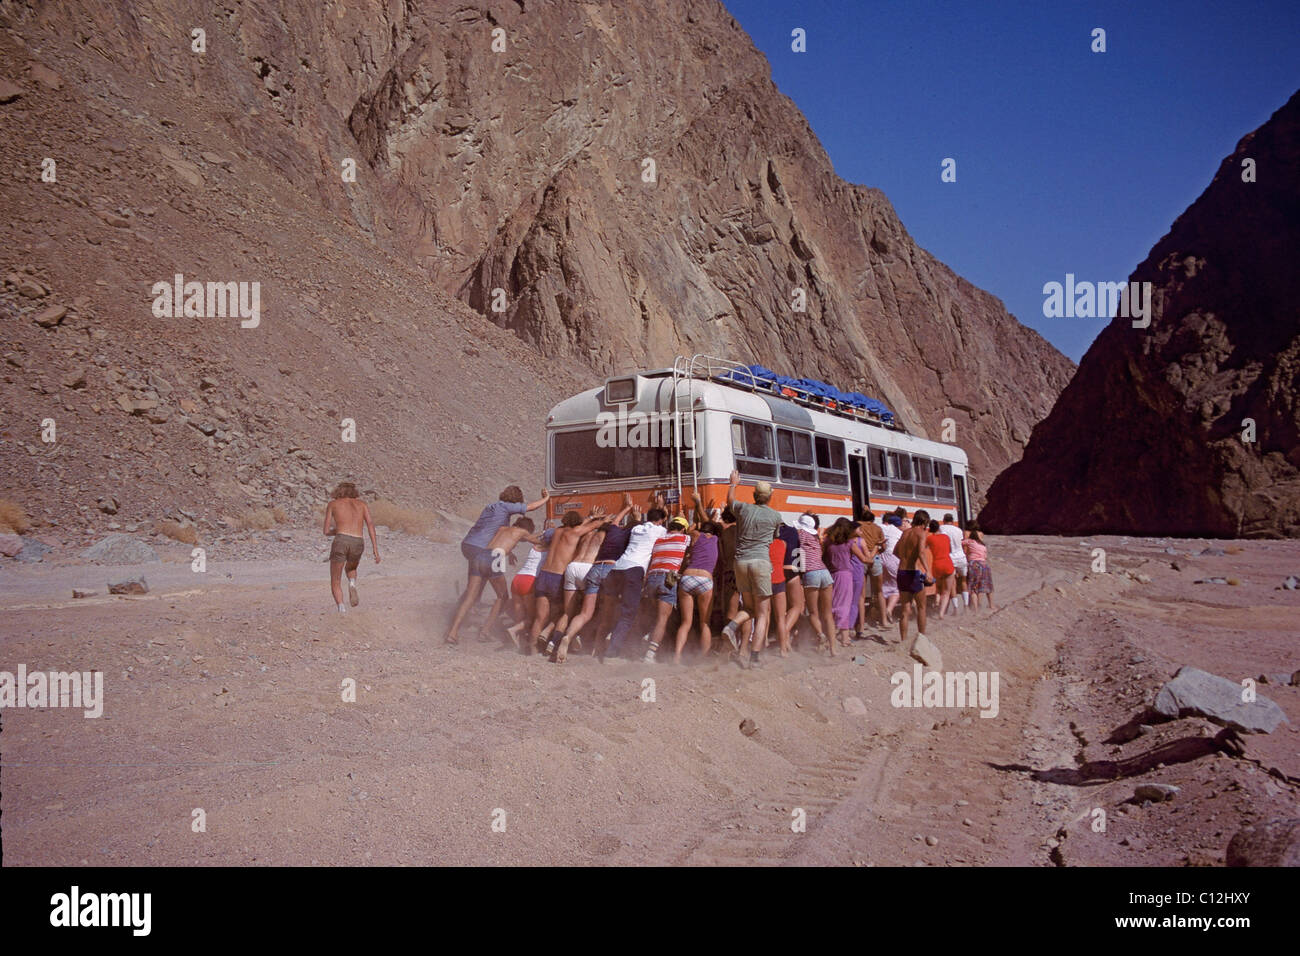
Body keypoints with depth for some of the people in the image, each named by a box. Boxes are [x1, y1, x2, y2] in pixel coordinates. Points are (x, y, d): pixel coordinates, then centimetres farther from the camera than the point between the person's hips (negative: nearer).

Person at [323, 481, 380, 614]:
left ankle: (341, 608, -15)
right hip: (358, 543, 2)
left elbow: (326, 531, 16)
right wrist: (375, 549, 1)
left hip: (341, 542, -2)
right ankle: (352, 585, 3)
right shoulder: (361, 503, 22)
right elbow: (370, 524, 6)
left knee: (335, 583, 12)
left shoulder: (333, 503, 18)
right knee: (351, 568, 35)